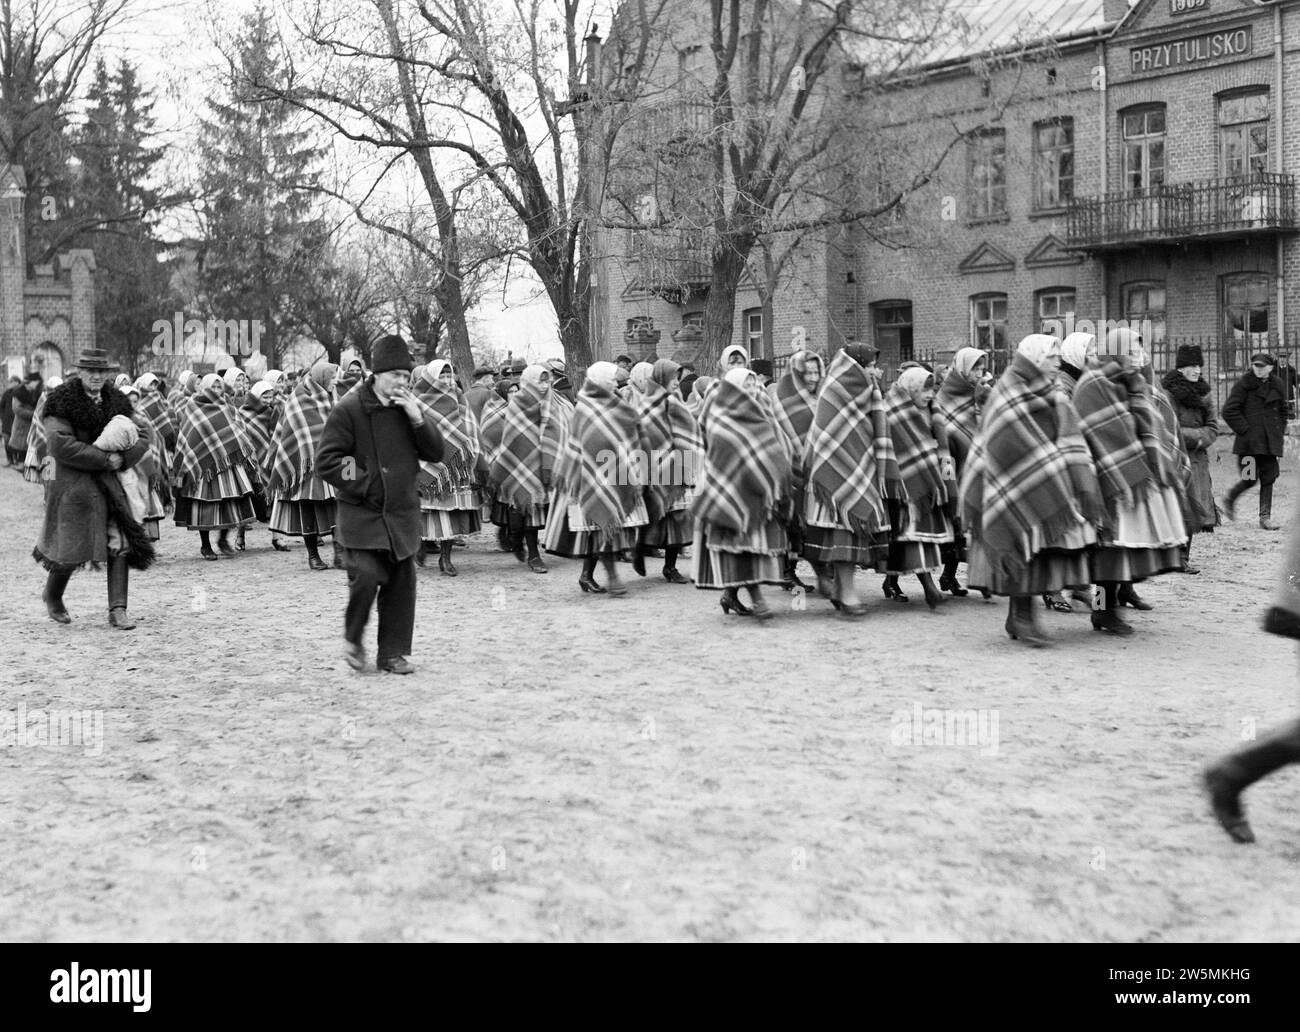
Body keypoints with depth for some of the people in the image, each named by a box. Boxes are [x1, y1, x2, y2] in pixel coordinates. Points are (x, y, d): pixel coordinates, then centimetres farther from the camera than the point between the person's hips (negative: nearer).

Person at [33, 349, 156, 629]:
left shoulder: (117, 402, 9)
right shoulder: (61, 401, -8)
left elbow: (140, 440, 10)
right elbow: (59, 445, -19)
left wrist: (121, 459, -11)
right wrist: (104, 459, -19)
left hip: (109, 482, 4)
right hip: (72, 483, -4)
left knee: (119, 543, -7)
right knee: (71, 546, 0)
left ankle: (117, 610, -3)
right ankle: (52, 596, 29)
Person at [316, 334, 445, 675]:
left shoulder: (410, 407, 8)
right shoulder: (349, 410, -8)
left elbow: (436, 453, 5)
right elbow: (326, 463, -9)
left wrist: (418, 418, -9)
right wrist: (364, 484, -13)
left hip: (402, 511, 5)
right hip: (362, 513, -5)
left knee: (401, 583, 4)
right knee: (366, 576, -17)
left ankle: (393, 653, 15)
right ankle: (353, 639, 9)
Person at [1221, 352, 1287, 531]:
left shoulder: (1277, 386, 11)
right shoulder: (1243, 385, -5)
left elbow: (1283, 411, 25)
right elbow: (1228, 411, -9)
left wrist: (1280, 431, 13)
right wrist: (1244, 430, -12)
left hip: (1270, 441, 5)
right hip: (1249, 441, -5)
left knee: (1269, 478, 1)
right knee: (1250, 479, -9)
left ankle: (1265, 517, 5)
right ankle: (1230, 499, 20)